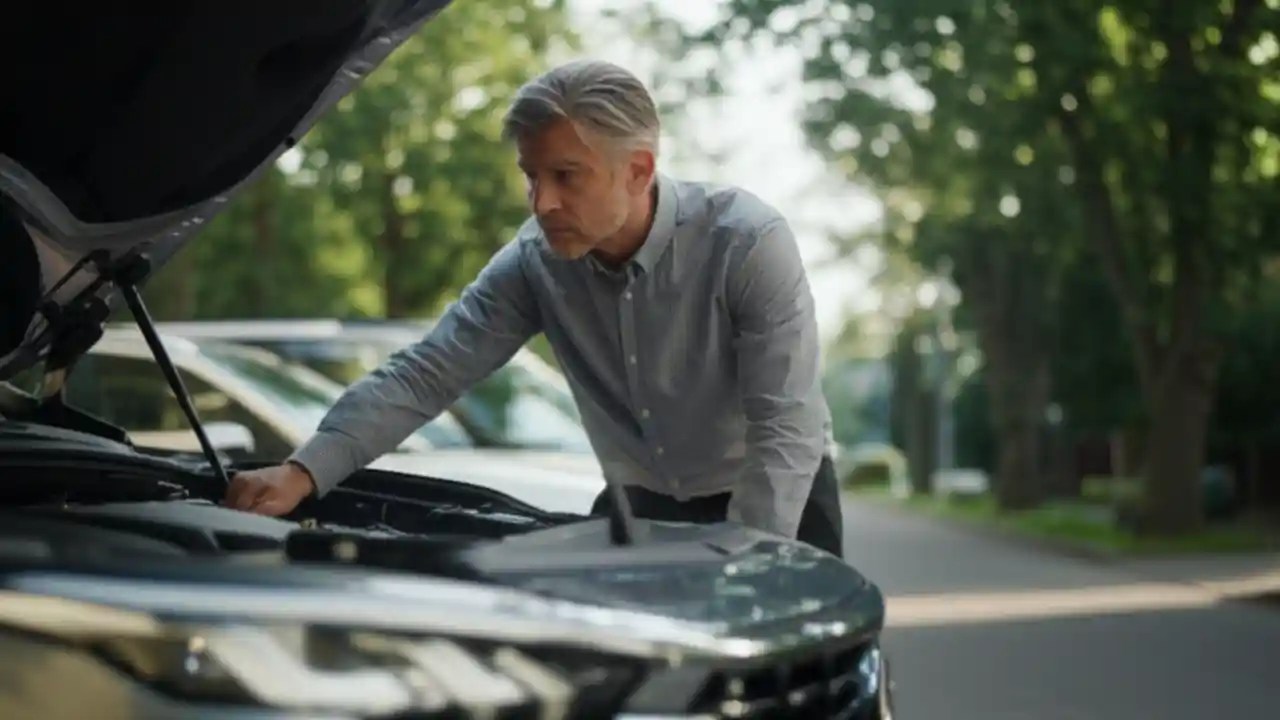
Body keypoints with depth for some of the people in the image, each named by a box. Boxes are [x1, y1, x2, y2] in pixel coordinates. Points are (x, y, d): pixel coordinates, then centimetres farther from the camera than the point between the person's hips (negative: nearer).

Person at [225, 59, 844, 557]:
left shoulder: (748, 245, -24)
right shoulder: (535, 260, -12)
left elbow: (787, 429, -27)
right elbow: (424, 373, -13)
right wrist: (303, 473, -27)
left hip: (777, 511, -3)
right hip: (642, 508, 4)